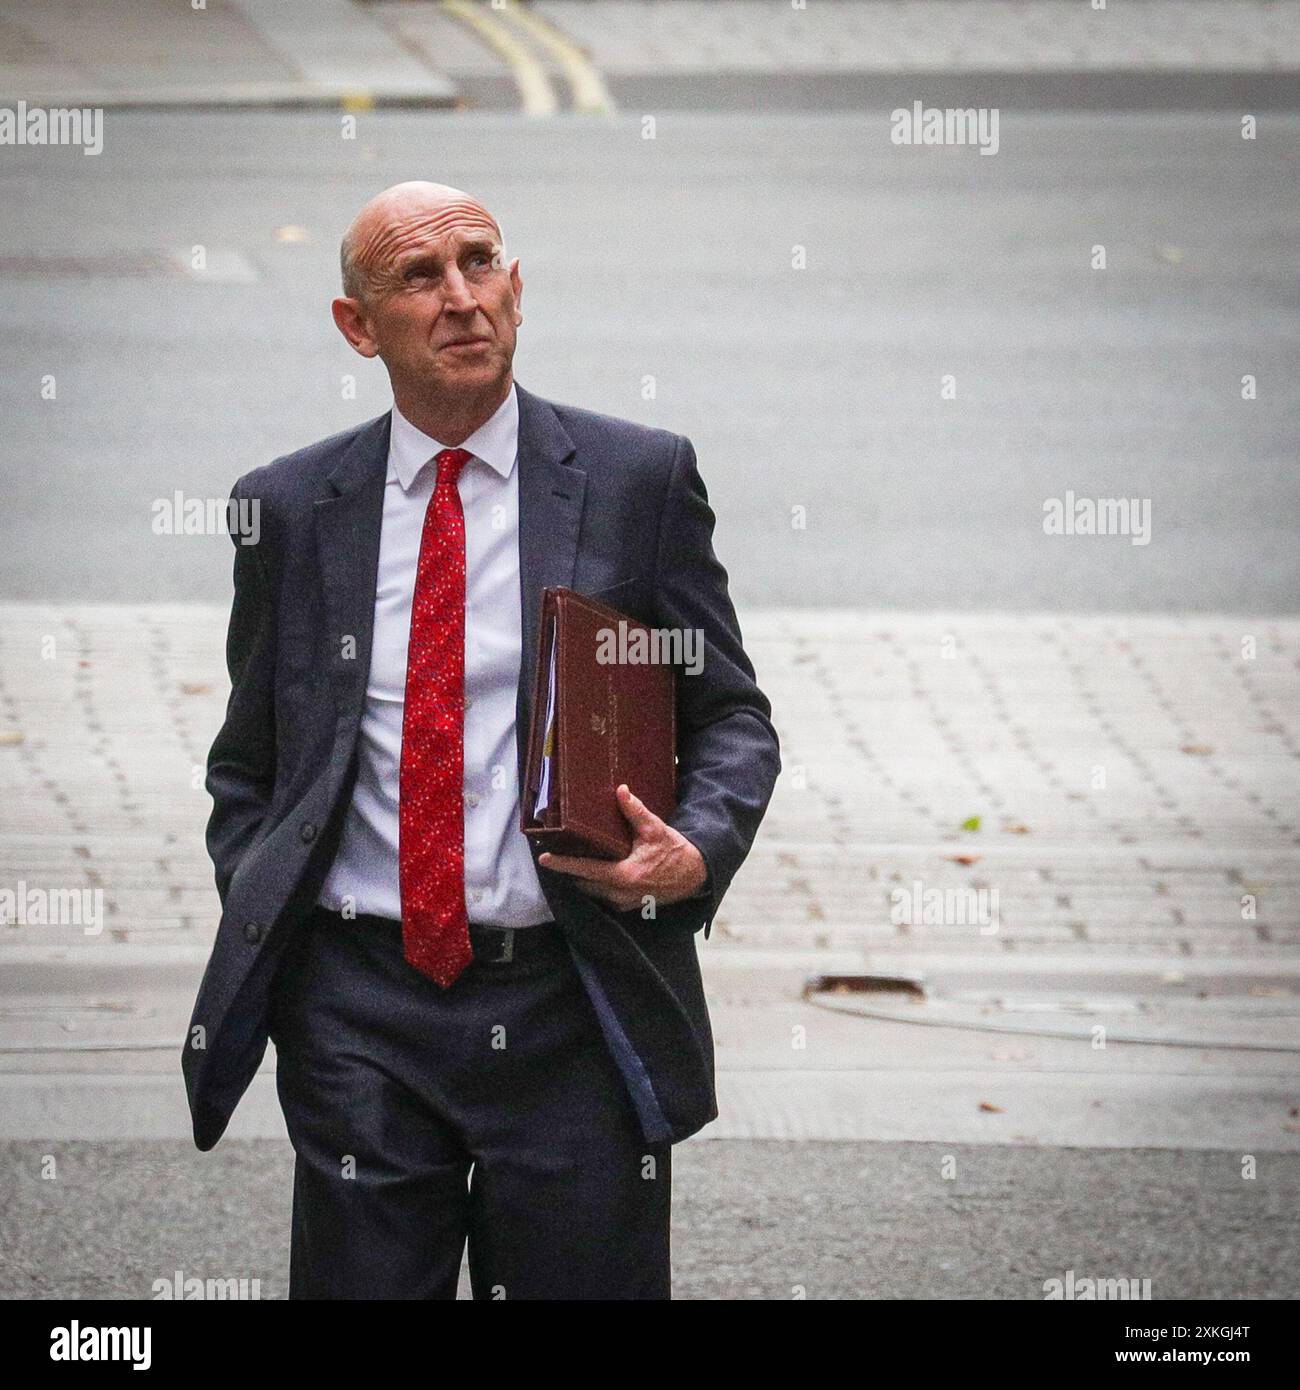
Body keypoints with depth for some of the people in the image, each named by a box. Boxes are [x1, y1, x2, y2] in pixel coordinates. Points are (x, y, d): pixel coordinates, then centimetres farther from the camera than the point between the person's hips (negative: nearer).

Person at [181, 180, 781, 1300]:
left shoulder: (641, 480, 3)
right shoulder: (290, 508, 8)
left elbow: (732, 716, 7)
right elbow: (248, 763, 16)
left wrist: (696, 850, -13)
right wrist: (254, 936, 1)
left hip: (574, 1005, -1)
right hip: (359, 1008, 1)